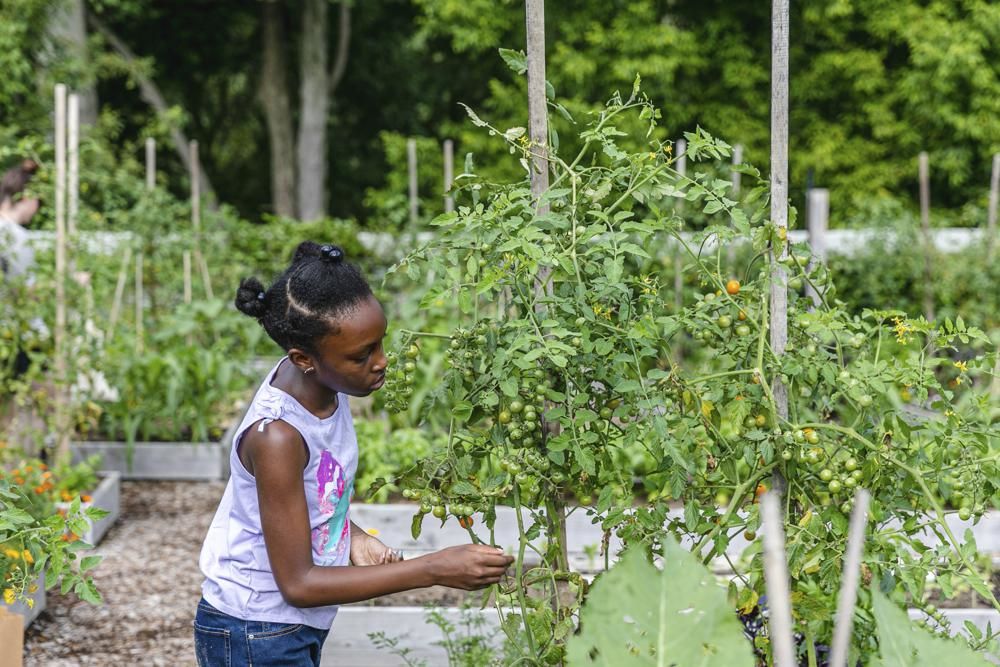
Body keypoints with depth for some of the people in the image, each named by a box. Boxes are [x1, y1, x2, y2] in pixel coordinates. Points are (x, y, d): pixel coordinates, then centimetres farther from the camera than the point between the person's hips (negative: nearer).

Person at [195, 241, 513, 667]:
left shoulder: (323, 384, -7)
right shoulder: (276, 436, -30)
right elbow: (298, 583, -26)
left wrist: (352, 538, -6)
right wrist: (435, 570, -28)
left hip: (297, 631, 8)